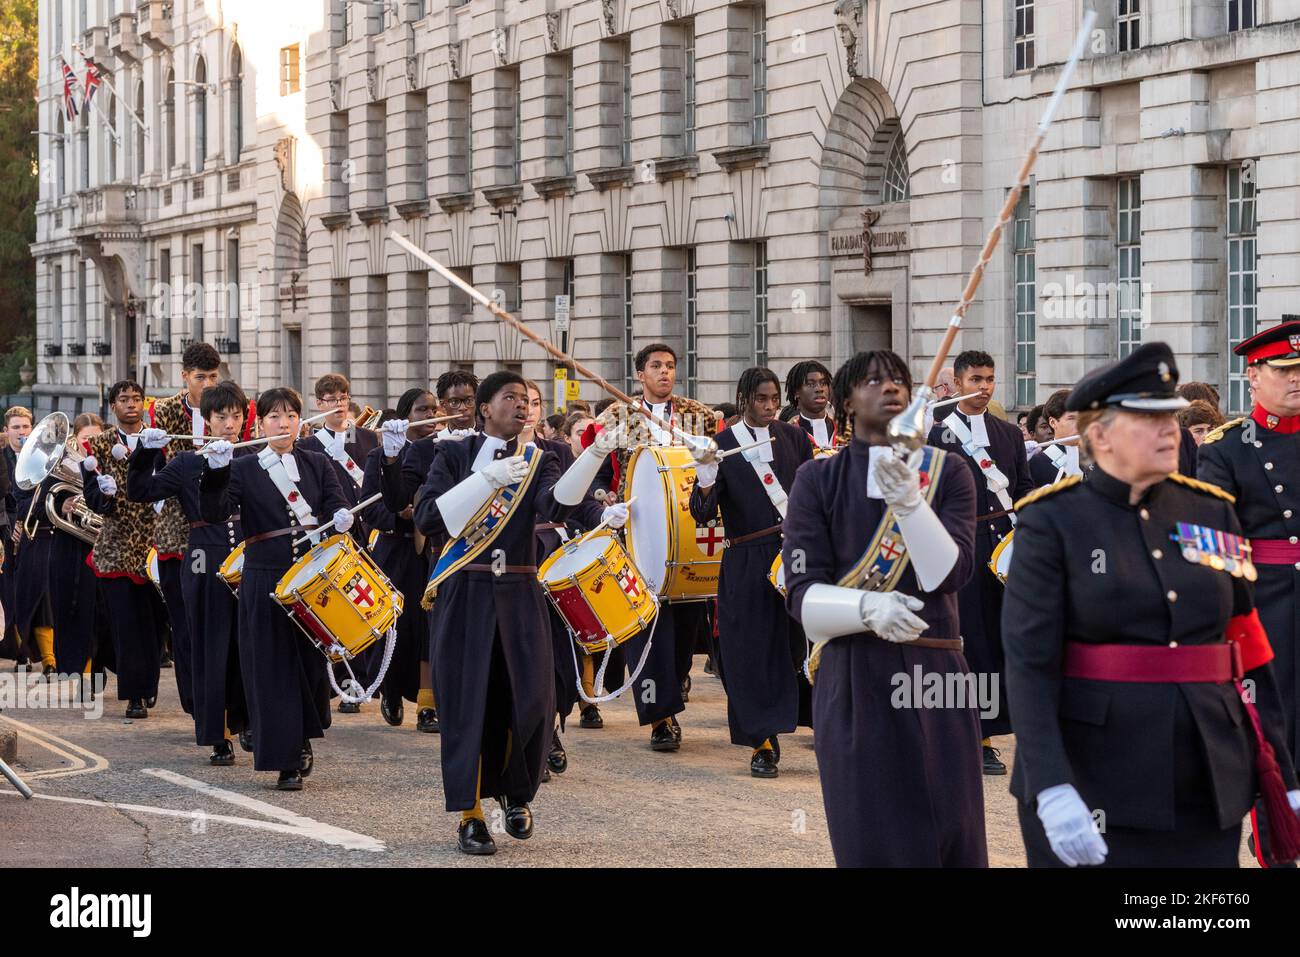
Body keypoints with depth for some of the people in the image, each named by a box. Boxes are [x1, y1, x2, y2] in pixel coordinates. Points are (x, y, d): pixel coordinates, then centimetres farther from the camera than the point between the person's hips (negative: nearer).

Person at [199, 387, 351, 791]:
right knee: (273, 667, -2)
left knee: (313, 661, 9)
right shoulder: (243, 469, 3)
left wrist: (342, 517, -23)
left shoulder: (318, 465, 11)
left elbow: (336, 505, 0)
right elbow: (214, 513, -10)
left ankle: (304, 737, 33)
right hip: (266, 582, -2)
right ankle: (286, 761, 3)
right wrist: (215, 471, -25)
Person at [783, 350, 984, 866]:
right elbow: (802, 593, -5)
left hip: (936, 672, 1)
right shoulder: (818, 480, 1)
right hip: (854, 683, -1)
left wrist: (909, 504, -22)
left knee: (952, 834, 4)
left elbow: (949, 574, -8)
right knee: (872, 839, 2)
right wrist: (867, 608, -24)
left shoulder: (947, 472, 4)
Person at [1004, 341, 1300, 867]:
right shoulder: (1052, 523, -5)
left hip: (1209, 781, 4)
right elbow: (1029, 664, -13)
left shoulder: (1212, 513, 8)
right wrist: (1052, 789, -24)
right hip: (1094, 785, -4)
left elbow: (1250, 655, 9)